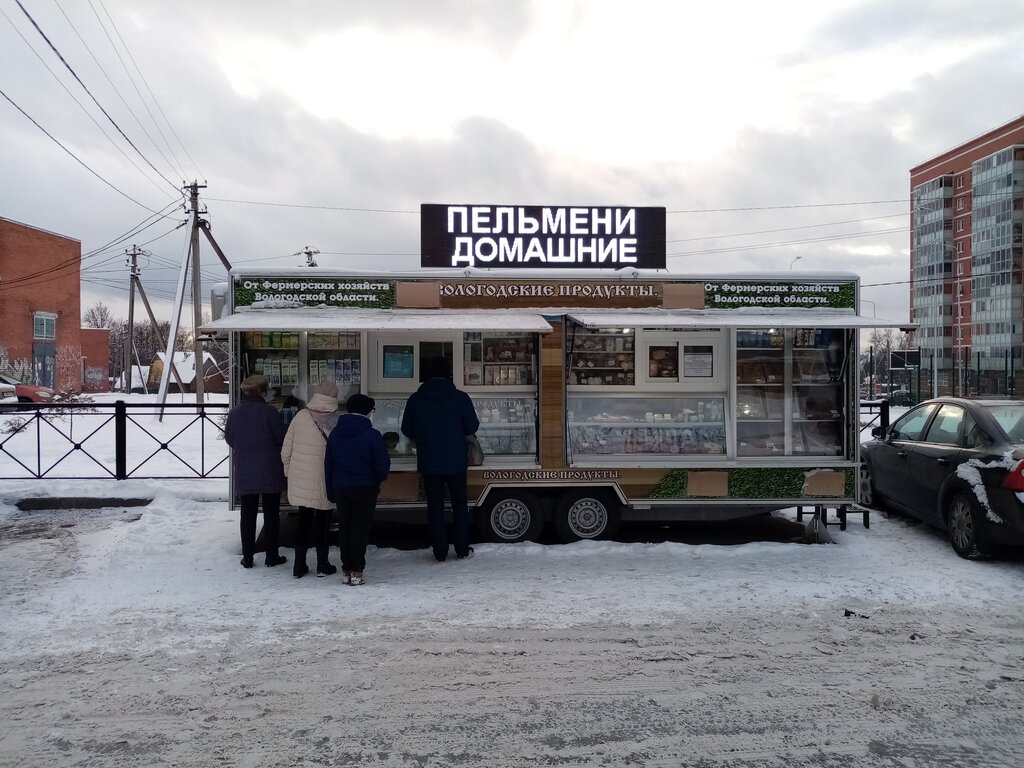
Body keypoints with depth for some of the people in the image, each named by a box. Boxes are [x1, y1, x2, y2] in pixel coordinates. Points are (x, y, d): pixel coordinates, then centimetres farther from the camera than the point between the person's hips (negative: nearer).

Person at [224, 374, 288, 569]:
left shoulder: (234, 413, -2)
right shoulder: (269, 411, -15)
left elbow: (229, 439, 10)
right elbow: (282, 438, -11)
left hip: (244, 473, 3)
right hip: (270, 472, -3)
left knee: (247, 514, 11)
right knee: (271, 514, 7)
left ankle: (247, 557, 15)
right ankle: (272, 556, 13)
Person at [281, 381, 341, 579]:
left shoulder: (301, 416, -5)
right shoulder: (336, 422, -14)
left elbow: (286, 450, 1)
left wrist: (289, 471, 15)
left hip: (300, 480, 3)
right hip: (324, 482, -3)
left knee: (303, 519, 15)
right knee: (323, 521, 11)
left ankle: (299, 566, 20)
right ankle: (323, 565, 20)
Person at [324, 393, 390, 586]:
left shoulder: (334, 434, 4)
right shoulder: (372, 435, -13)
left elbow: (328, 464, 7)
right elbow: (383, 465, -11)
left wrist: (331, 491, 13)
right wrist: (379, 478, 11)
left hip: (340, 488, 4)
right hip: (365, 488, -4)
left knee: (344, 529, 12)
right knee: (360, 529, 2)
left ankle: (346, 570, 16)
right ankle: (356, 572, 2)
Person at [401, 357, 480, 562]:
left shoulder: (415, 399, -4)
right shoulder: (460, 397, -9)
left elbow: (407, 430, 1)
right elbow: (472, 427, -6)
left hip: (428, 462, 1)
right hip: (455, 461, -1)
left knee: (435, 506, 8)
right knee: (459, 503, 13)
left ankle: (440, 552, 9)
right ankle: (462, 549, 16)